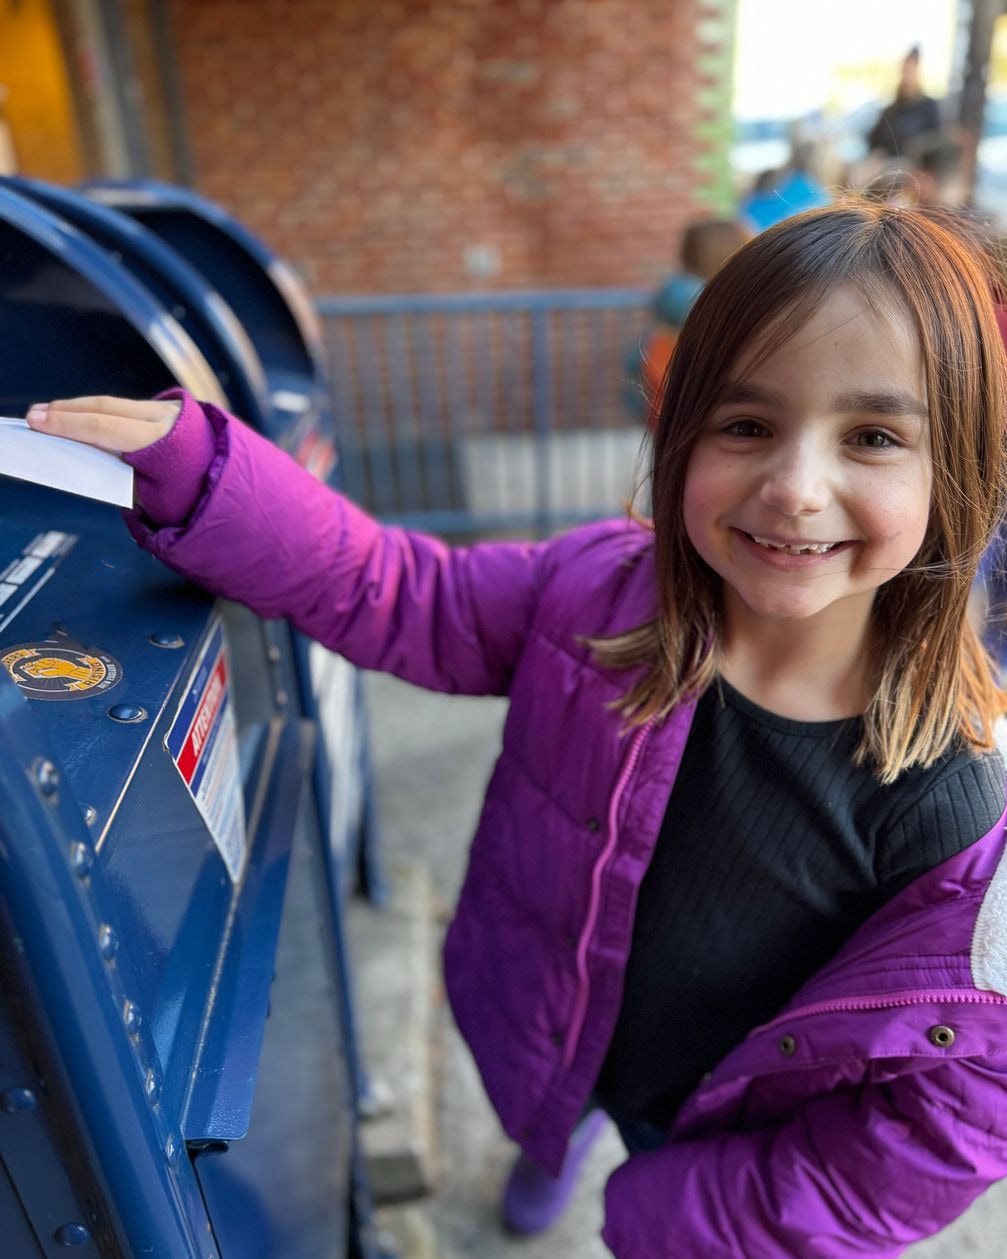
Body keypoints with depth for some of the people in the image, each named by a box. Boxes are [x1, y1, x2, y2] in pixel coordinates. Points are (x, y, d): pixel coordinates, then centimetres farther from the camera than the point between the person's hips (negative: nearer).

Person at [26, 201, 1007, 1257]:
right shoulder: (598, 592, -26)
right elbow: (386, 589, -15)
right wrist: (184, 462, -25)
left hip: (726, 1139, -2)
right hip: (537, 1038, 3)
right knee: (548, 1107, 34)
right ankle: (556, 1134, 70)